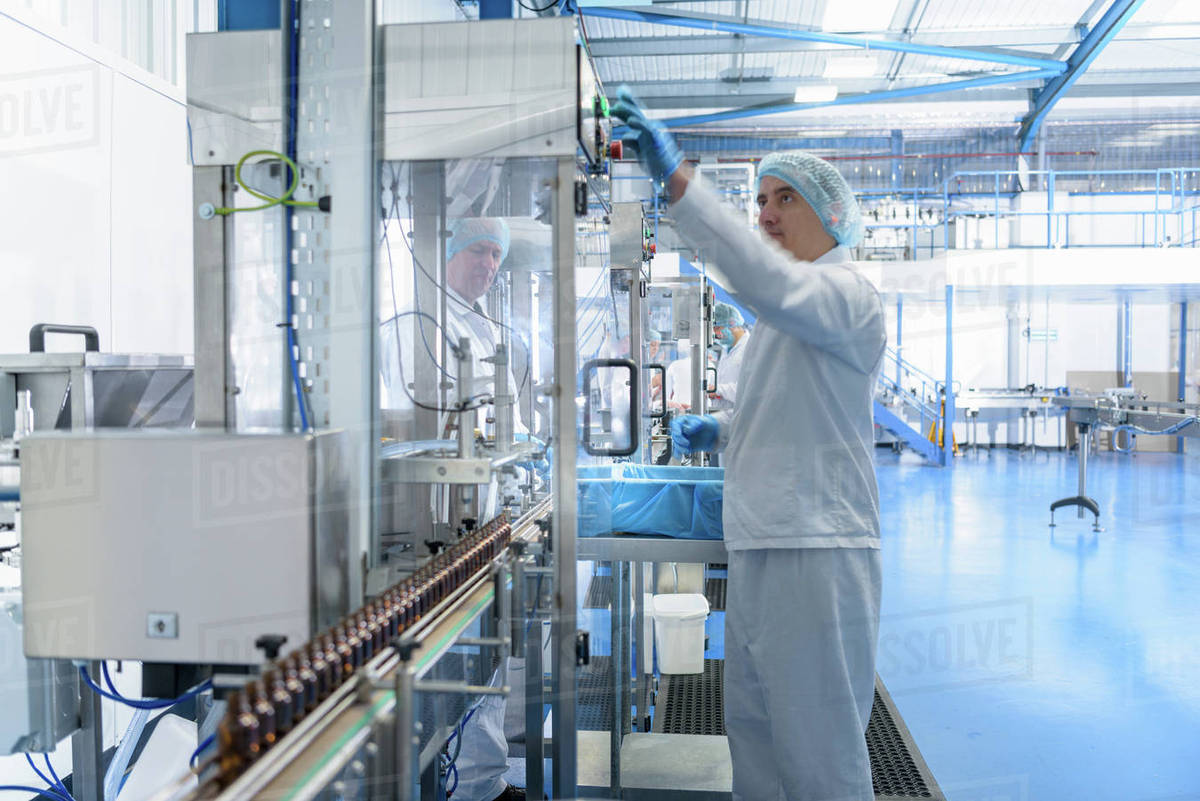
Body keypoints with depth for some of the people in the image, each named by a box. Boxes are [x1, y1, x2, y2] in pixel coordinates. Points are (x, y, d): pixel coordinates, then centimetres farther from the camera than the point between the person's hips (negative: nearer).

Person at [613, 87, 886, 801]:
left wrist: (679, 180, -38)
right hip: (761, 544, 10)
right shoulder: (790, 310, 20)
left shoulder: (846, 292, -11)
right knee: (753, 724, 18)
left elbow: (769, 281, -33)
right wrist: (719, 431, 12)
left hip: (817, 551, -9)